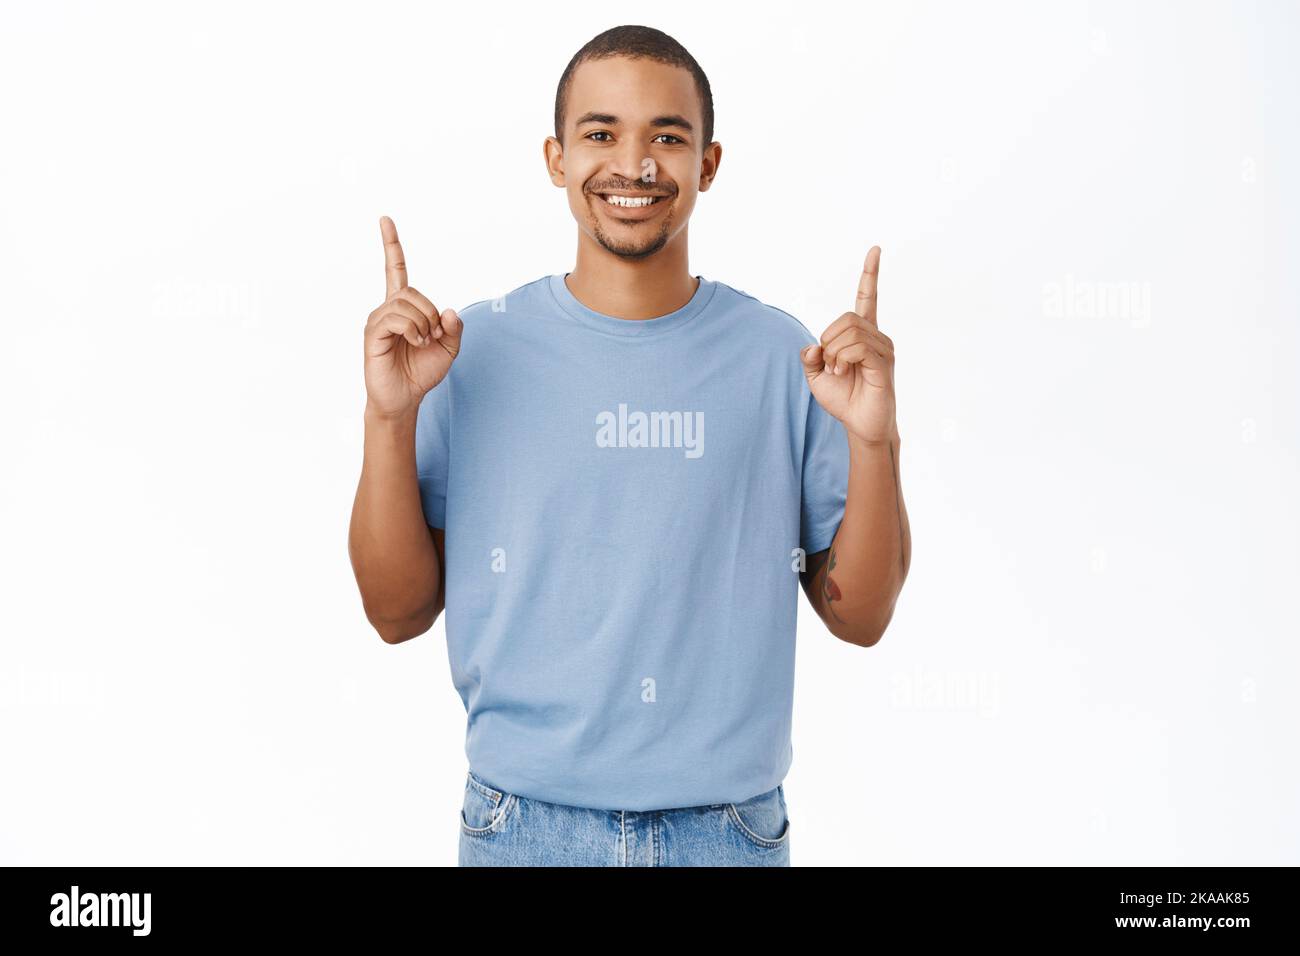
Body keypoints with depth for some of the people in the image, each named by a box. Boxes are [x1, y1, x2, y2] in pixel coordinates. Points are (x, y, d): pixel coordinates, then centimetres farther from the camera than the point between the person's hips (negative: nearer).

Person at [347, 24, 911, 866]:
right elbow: (399, 613, -3)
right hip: (525, 825, 0)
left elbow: (860, 617, -2)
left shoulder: (781, 356, -4)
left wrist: (874, 438, -17)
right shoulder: (477, 351, -5)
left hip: (729, 827, 1)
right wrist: (390, 415, -15)